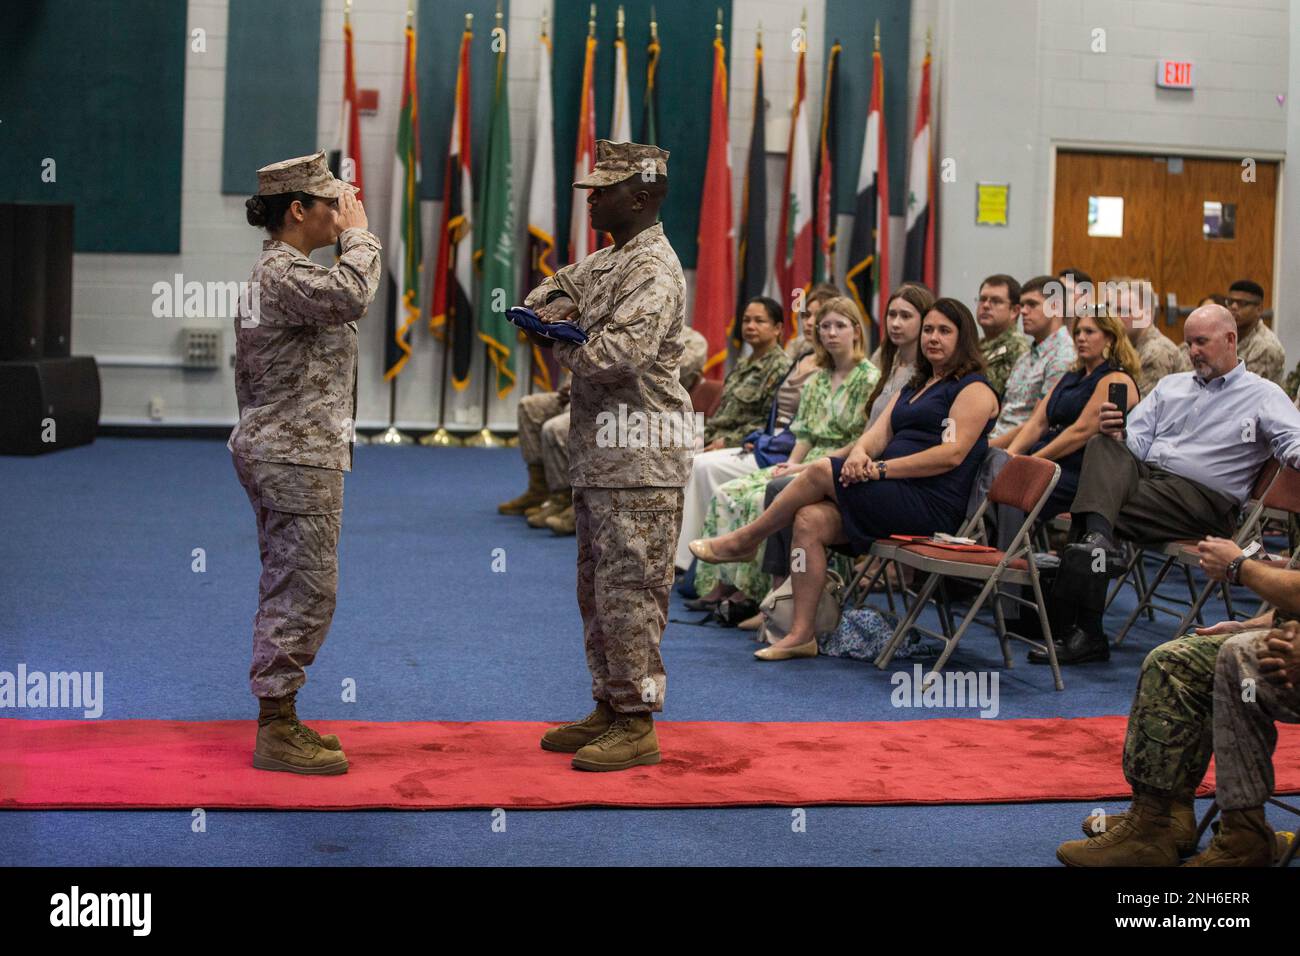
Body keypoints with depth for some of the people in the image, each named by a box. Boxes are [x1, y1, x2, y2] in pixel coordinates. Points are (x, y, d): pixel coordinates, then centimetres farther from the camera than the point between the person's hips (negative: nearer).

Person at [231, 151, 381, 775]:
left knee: (286, 591, 14)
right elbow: (352, 297, -35)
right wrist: (358, 234, -18)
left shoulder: (274, 269, 17)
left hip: (275, 451, 11)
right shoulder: (284, 272, -16)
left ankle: (278, 720, 21)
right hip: (298, 458, -11)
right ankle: (277, 733, -2)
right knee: (305, 592, -7)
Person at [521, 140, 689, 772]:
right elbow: (556, 288, 32)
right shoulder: (606, 262, 17)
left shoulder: (654, 269, -14)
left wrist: (560, 348, -10)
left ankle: (637, 724, 0)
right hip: (597, 456, 10)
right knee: (596, 593, 15)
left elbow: (621, 352, -27)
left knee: (630, 594, -6)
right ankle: (609, 707, 24)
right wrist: (547, 309, 8)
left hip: (639, 462, -10)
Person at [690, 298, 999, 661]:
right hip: (895, 498, 8)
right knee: (810, 520, -15)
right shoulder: (913, 387, 25)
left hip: (932, 504, -8)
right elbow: (878, 433, 12)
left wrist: (881, 469, -19)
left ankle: (743, 541, -1)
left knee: (823, 471, -19)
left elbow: (952, 454, -15)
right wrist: (860, 452, -14)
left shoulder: (974, 389, -2)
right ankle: (801, 634, -15)